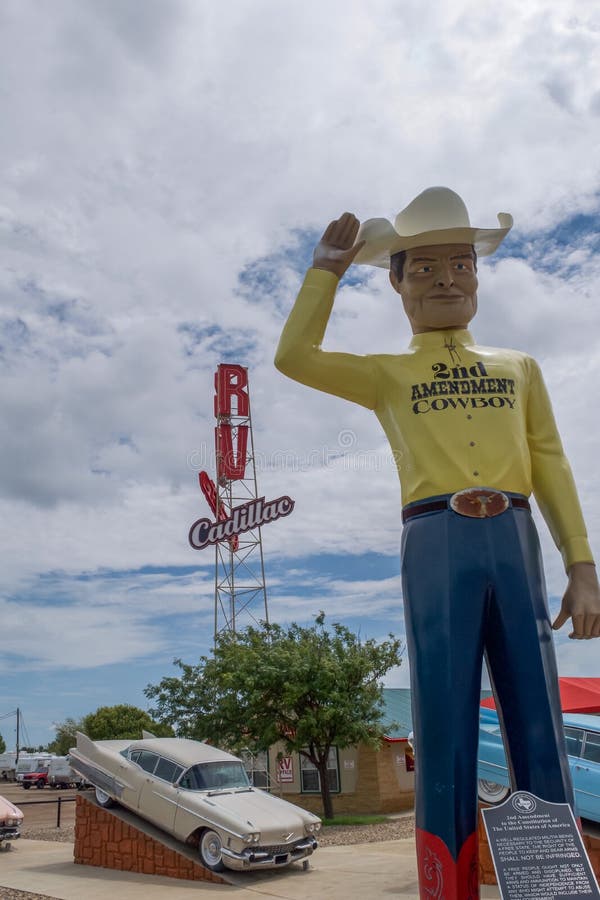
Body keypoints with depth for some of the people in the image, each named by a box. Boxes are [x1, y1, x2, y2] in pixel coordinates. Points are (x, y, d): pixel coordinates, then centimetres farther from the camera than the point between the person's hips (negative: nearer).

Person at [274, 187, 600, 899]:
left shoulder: (518, 369, 22)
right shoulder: (387, 376, 16)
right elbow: (295, 357, 2)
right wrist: (329, 265, 8)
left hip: (515, 544, 3)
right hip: (436, 546, -2)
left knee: (540, 734, 2)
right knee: (445, 737, -3)